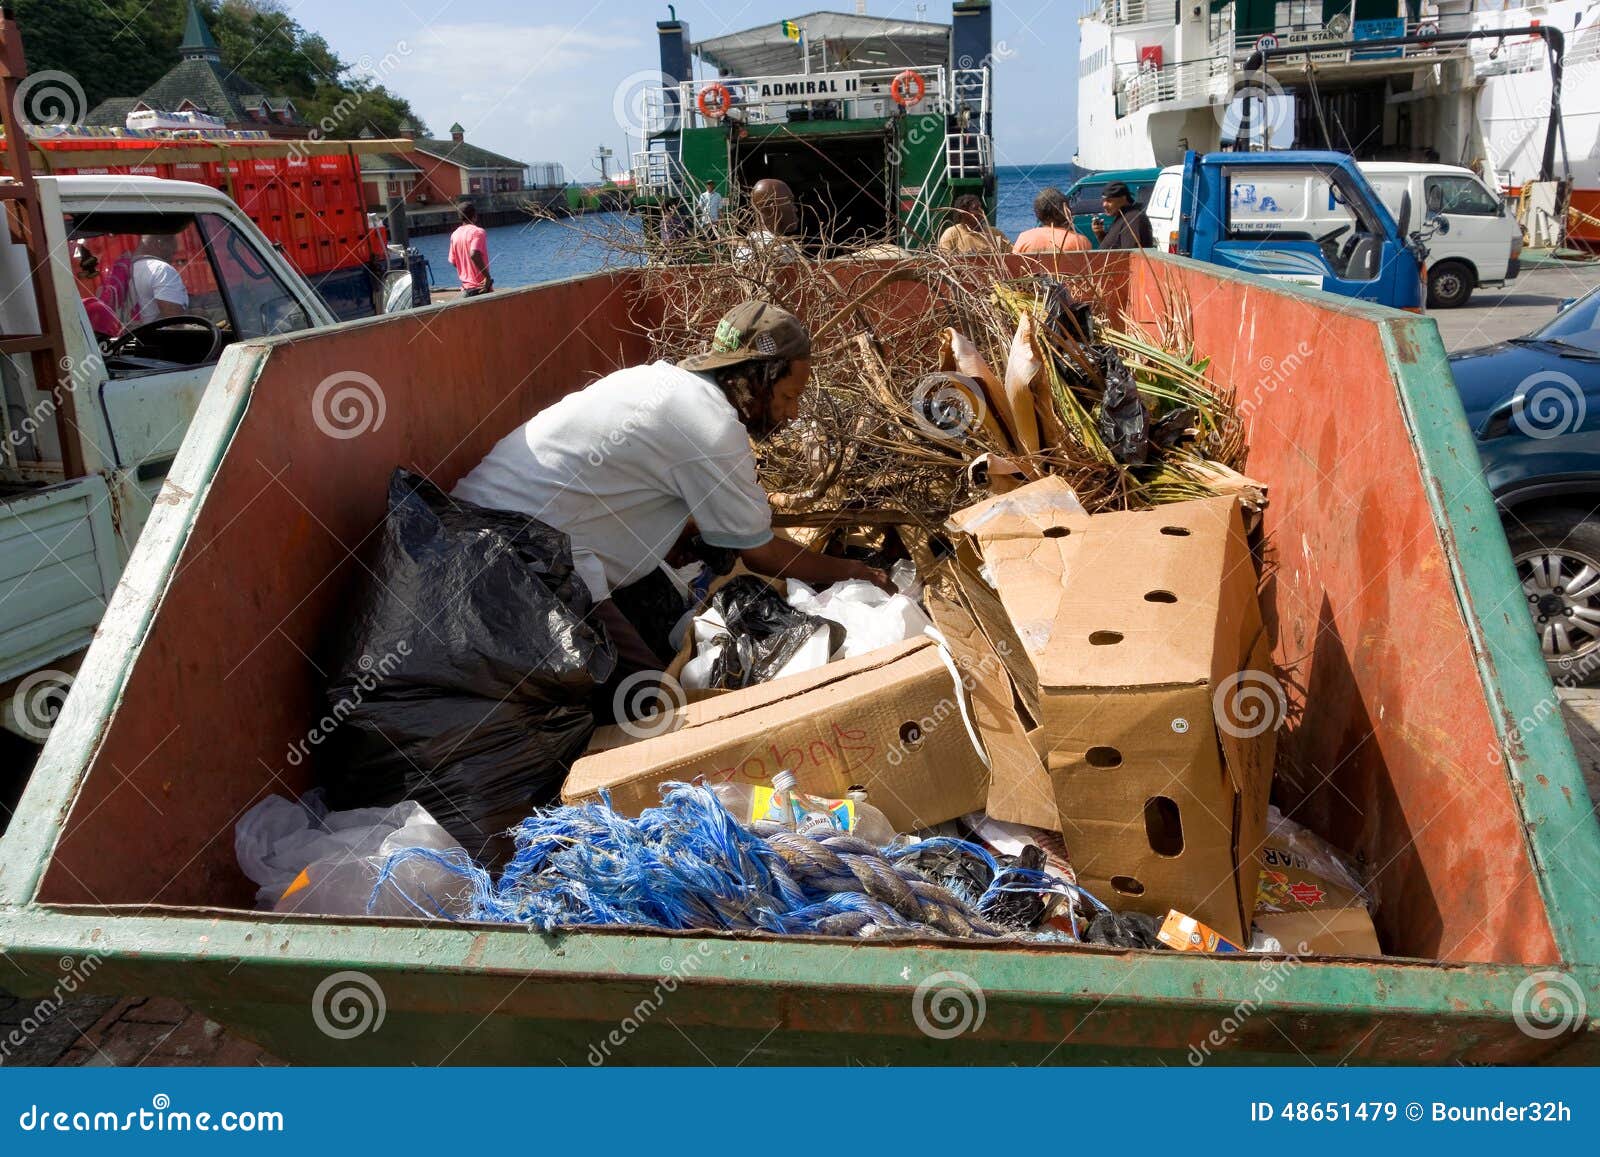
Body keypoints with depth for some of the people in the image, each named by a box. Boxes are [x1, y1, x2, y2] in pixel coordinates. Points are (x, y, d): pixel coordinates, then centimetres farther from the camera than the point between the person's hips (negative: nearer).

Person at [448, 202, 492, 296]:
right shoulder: (478, 231, -10)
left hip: (465, 289, 6)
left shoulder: (455, 235, 9)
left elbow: (453, 262, 14)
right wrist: (487, 276, -21)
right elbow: (474, 254, -26)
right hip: (480, 288, -6)